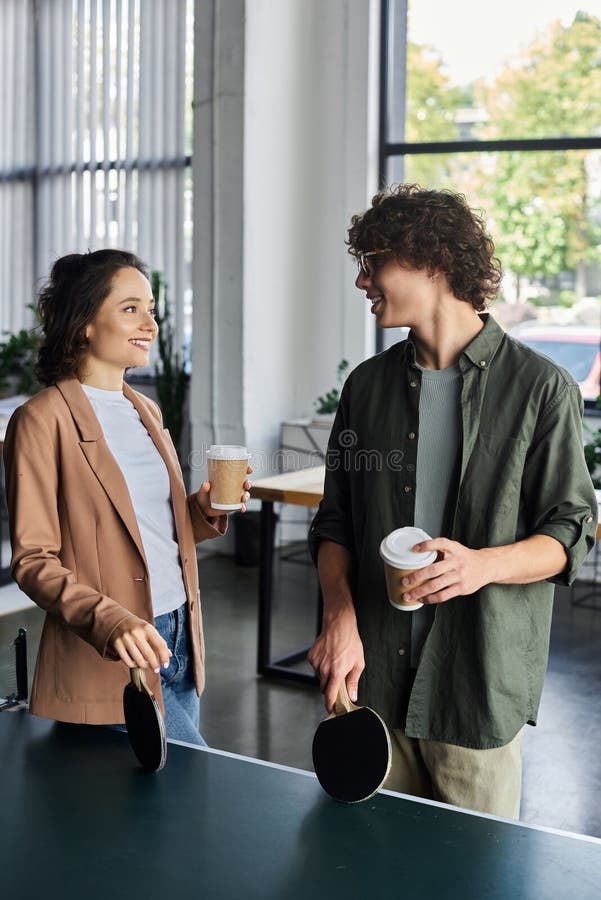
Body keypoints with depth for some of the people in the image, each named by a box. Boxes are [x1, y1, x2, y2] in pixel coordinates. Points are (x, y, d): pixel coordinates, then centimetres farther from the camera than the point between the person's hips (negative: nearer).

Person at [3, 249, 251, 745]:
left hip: (180, 643, 8)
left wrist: (204, 512, 1)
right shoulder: (42, 420, -11)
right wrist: (110, 622, -27)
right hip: (111, 666, -7)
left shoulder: (146, 411, 13)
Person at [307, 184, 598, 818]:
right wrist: (339, 613, -5)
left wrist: (484, 564, -22)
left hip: (479, 685, -3)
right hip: (375, 677, 4)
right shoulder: (367, 385, 9)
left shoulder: (542, 388, -4)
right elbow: (335, 522, 12)